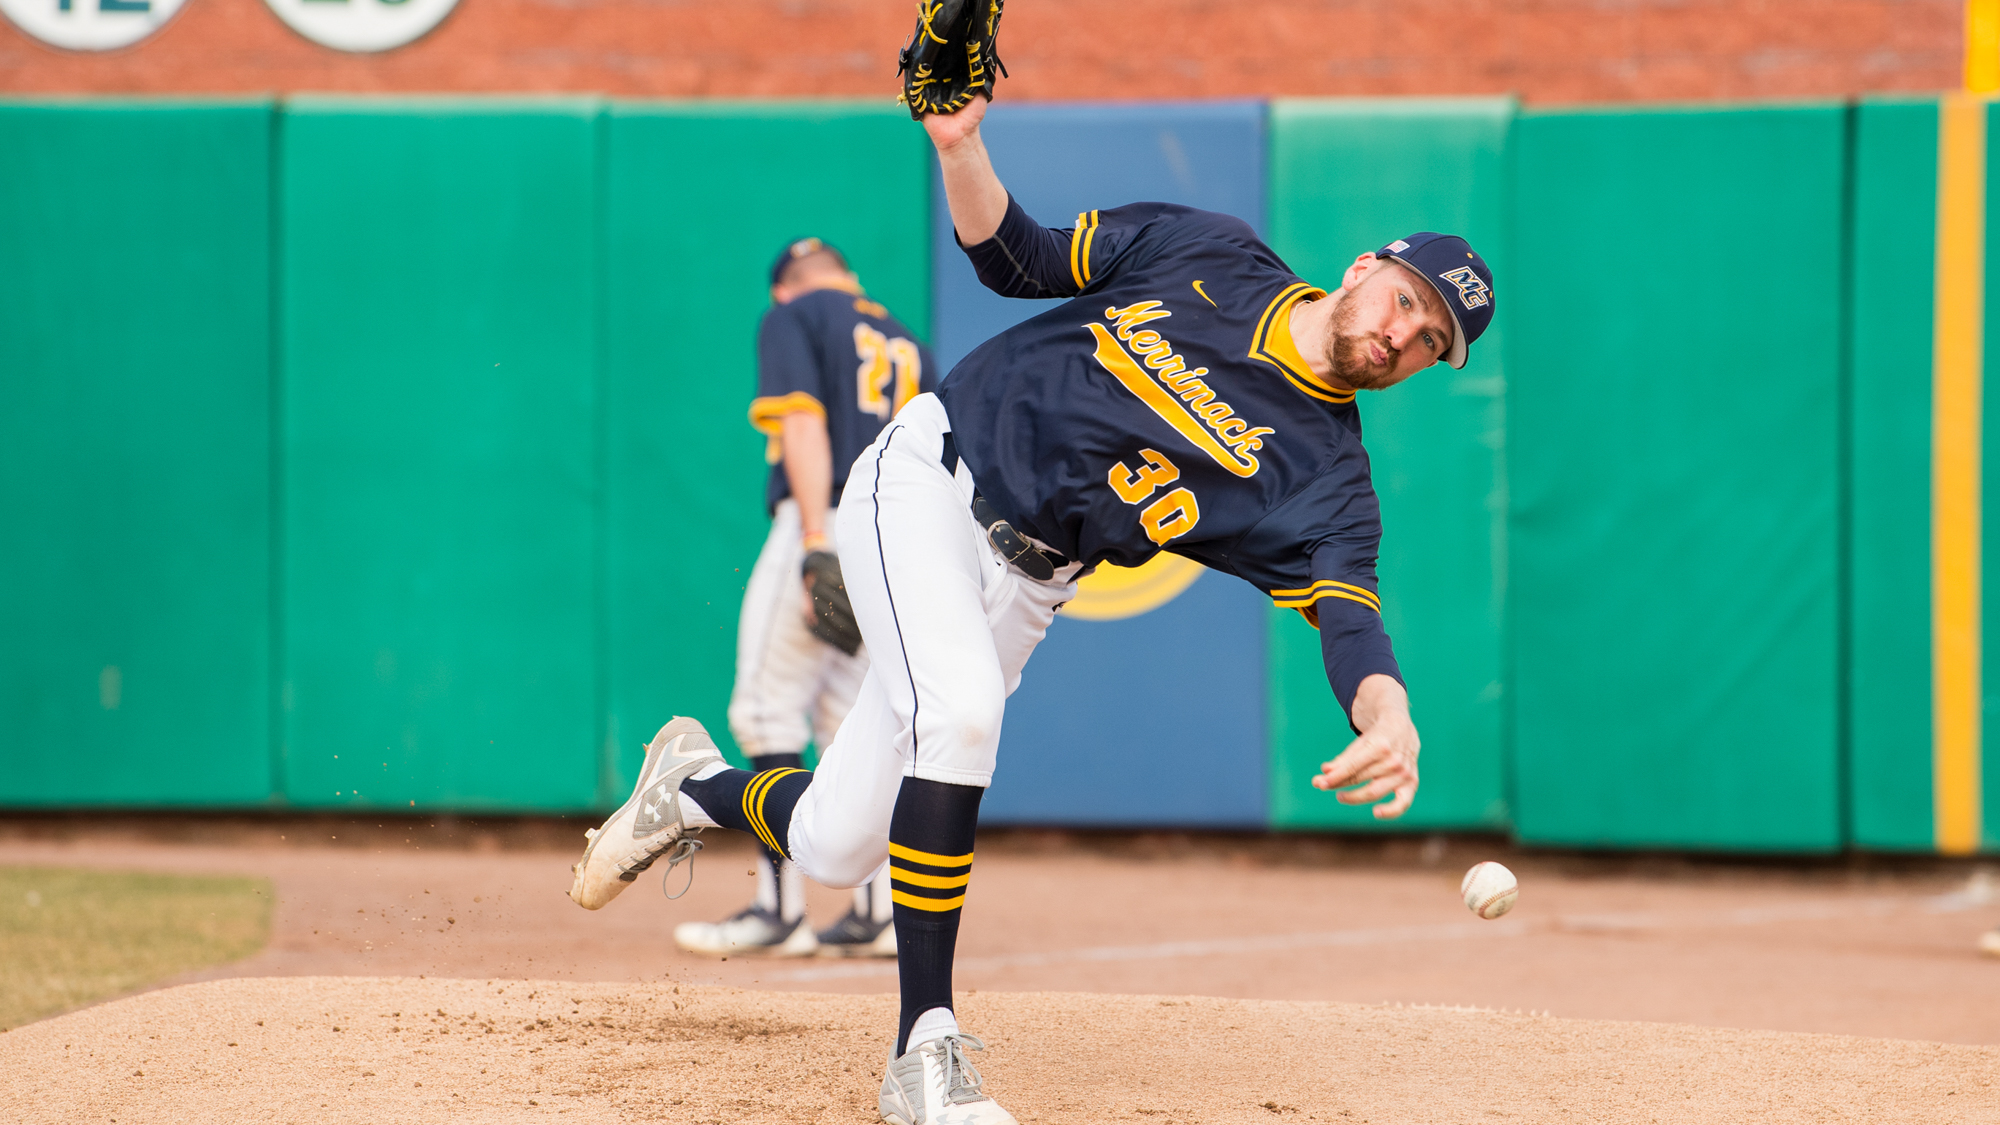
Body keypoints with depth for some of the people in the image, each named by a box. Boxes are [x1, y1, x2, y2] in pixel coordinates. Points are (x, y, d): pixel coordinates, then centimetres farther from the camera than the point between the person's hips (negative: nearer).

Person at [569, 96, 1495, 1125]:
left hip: (1019, 586, 3)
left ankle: (696, 785, 32)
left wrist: (1389, 715, -46)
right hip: (929, 474, -3)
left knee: (835, 851, -3)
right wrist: (959, 147, -15)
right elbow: (1016, 260, 4)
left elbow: (1347, 612, -24)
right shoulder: (1205, 252, -4)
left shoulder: (1322, 473, -8)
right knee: (961, 707, -31)